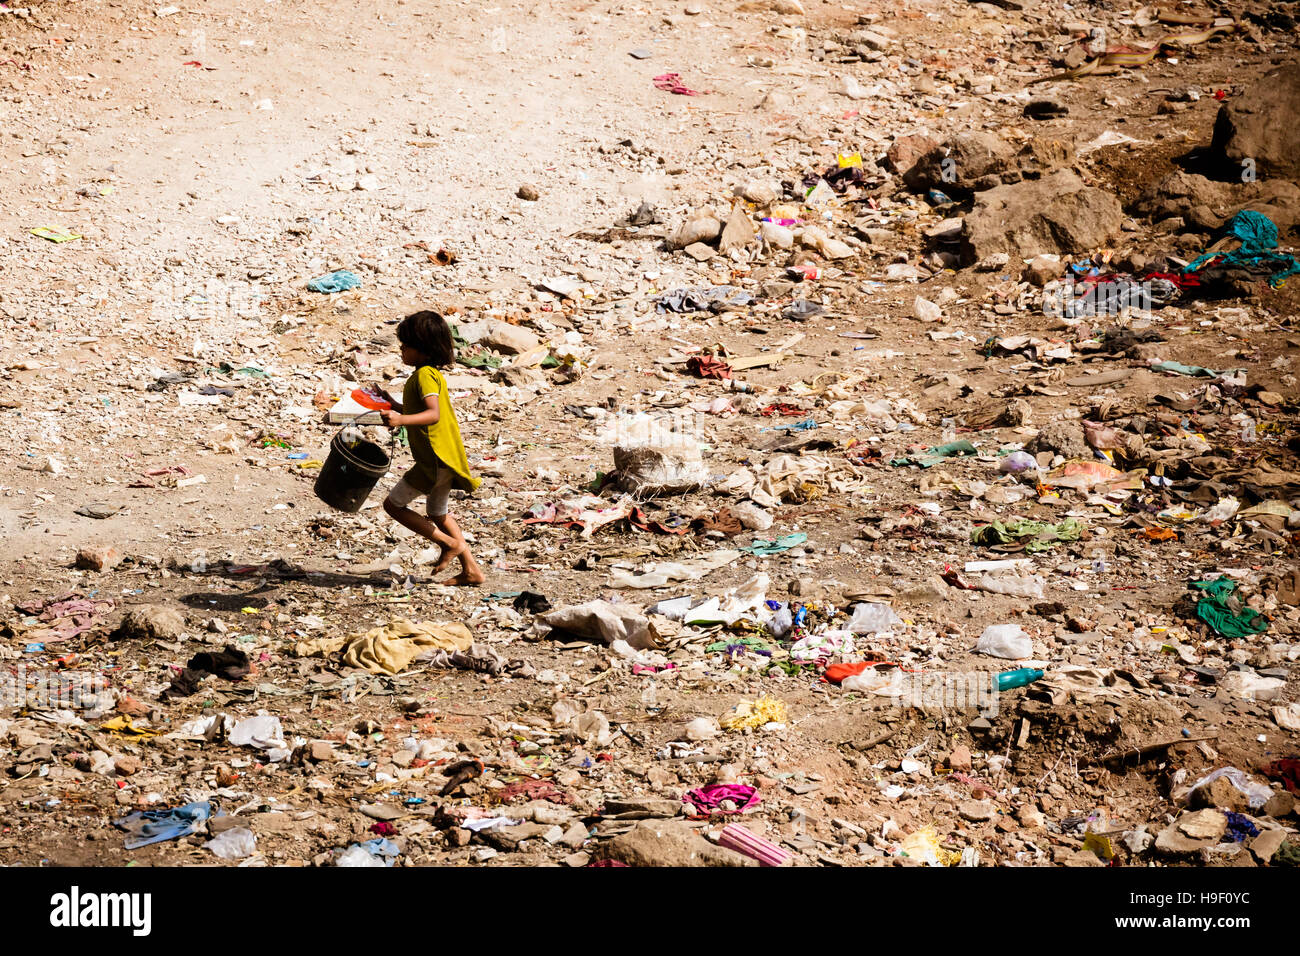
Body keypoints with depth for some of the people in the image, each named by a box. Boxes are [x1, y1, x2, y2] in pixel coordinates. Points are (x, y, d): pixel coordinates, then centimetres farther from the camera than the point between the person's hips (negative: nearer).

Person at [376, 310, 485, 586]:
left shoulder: (424, 374, -16)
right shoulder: (434, 374, 16)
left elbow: (433, 414, -30)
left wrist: (401, 420, -42)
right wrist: (394, 406, 18)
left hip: (436, 459, -11)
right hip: (446, 458, 11)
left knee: (393, 504, -2)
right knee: (438, 515, 22)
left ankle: (449, 543, 0)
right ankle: (471, 570, 21)